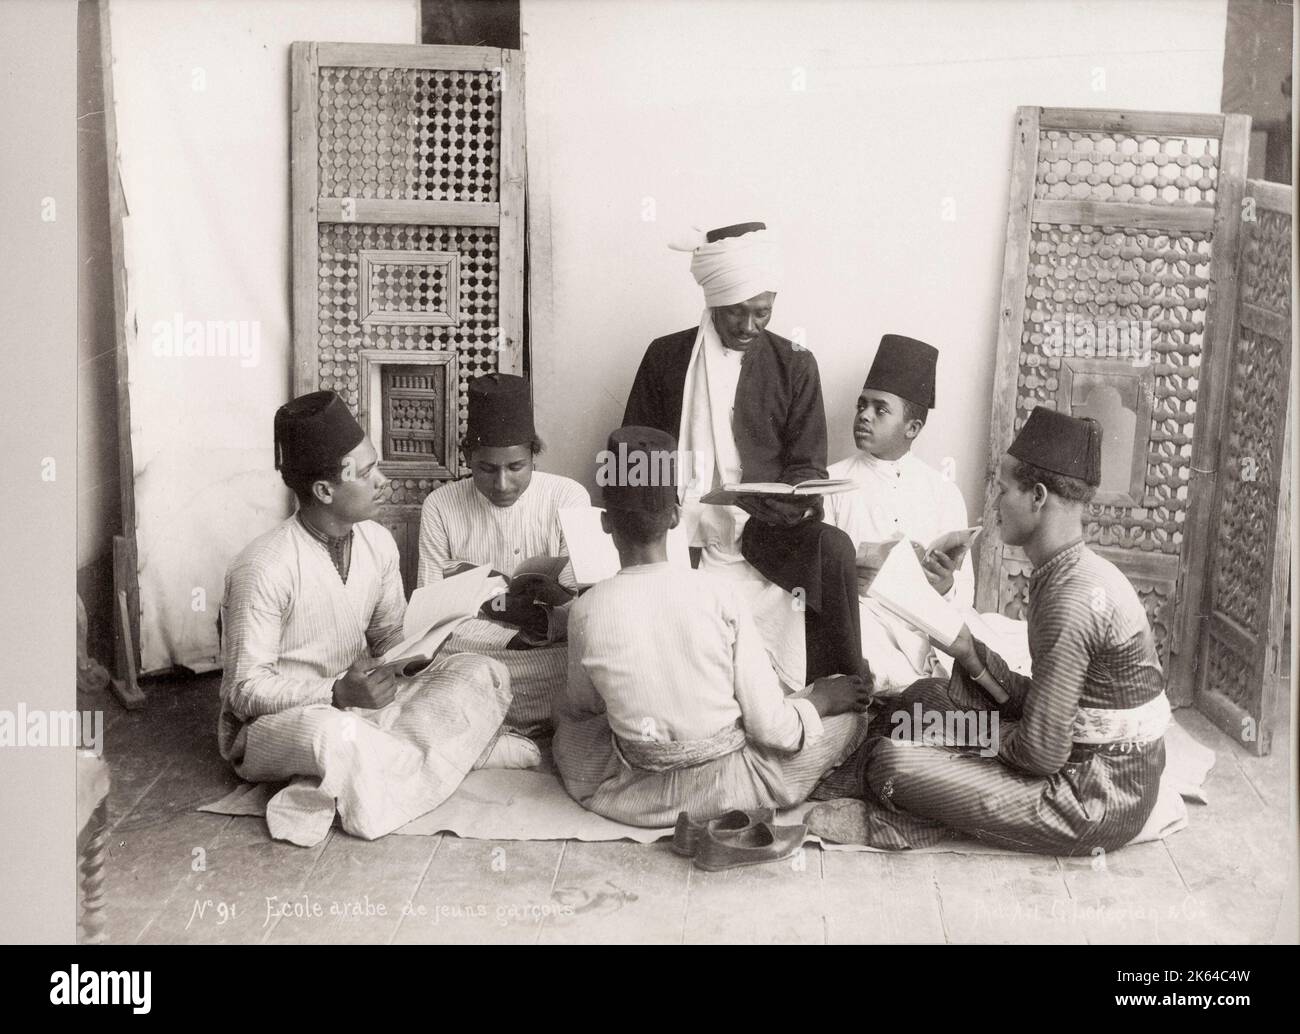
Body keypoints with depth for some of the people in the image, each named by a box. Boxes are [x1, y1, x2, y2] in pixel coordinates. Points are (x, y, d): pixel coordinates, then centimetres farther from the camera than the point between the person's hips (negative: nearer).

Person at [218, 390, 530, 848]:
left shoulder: (377, 543, -1)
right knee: (333, 732, -43)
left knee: (483, 674, -14)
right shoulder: (264, 568, -21)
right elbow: (248, 690, -19)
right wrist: (337, 693, -32)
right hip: (270, 724, -7)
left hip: (359, 704, 7)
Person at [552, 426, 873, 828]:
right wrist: (820, 699, 4)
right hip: (728, 791, 0)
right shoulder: (717, 595, -19)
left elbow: (583, 702, 4)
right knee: (849, 707, 17)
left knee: (565, 711, 30)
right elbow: (771, 728, -16)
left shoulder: (587, 610, -15)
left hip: (637, 798, 0)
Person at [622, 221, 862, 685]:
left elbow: (807, 469, 5)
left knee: (832, 550, -30)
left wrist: (768, 508, -18)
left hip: (766, 536, 0)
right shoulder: (666, 358, 8)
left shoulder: (794, 365, 7)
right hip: (683, 537, 0)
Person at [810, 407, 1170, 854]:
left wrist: (990, 736, -4)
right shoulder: (1075, 574, 6)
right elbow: (1044, 705, 10)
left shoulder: (1073, 602, -25)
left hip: (1096, 802, -10)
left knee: (898, 762, -18)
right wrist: (972, 654, 1)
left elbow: (1042, 753, -24)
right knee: (933, 693, 15)